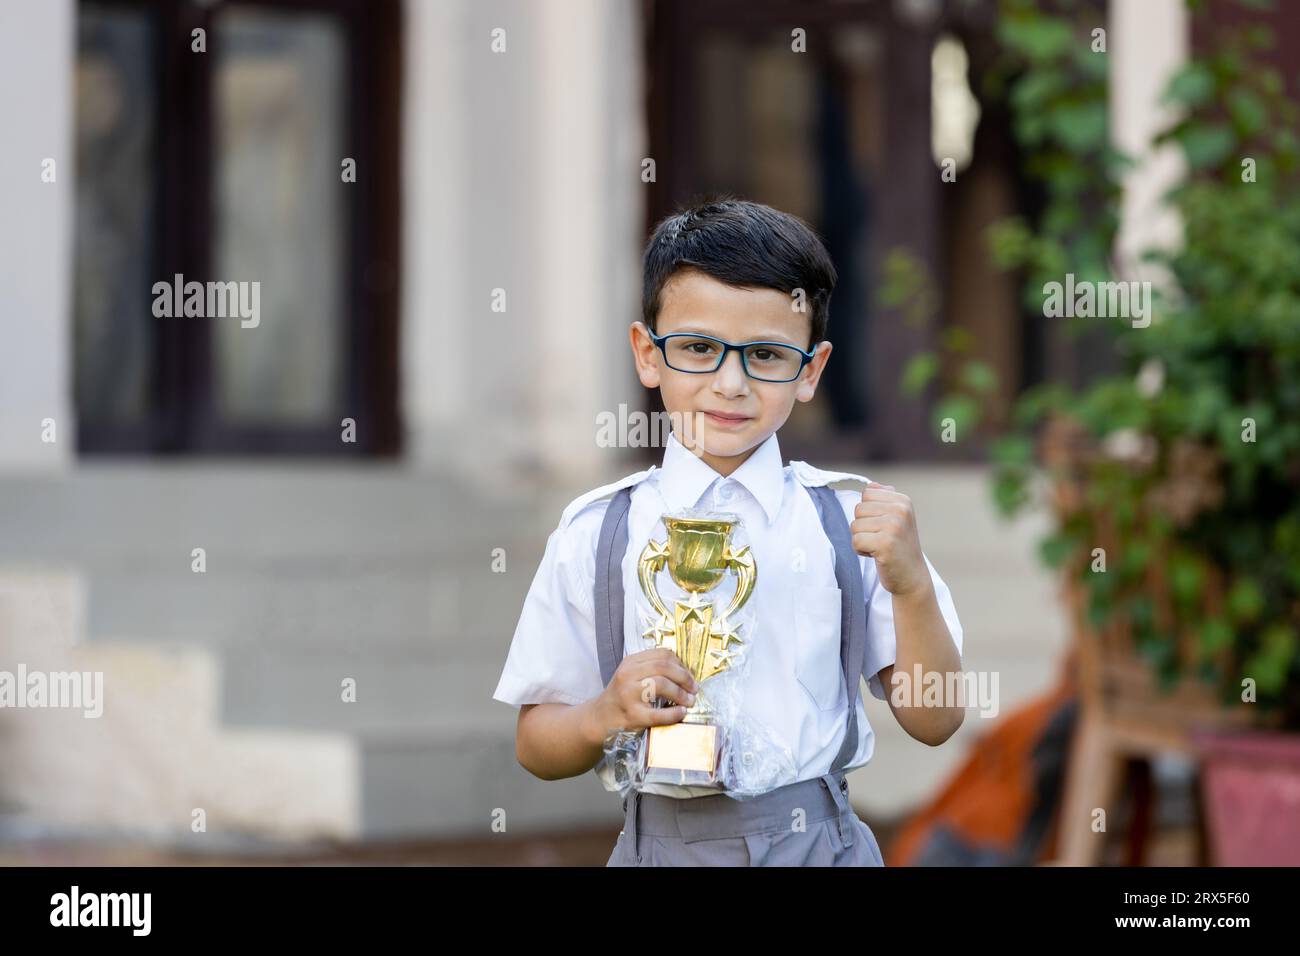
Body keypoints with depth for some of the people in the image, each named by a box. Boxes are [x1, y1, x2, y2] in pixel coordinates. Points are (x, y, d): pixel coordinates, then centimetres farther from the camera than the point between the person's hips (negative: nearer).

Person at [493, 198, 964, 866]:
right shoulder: (595, 534, -4)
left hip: (819, 843, 0)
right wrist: (606, 715, -20)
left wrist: (910, 583, -17)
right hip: (661, 848, 0)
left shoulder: (852, 518, -3)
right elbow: (536, 749, 1)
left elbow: (933, 723, -3)